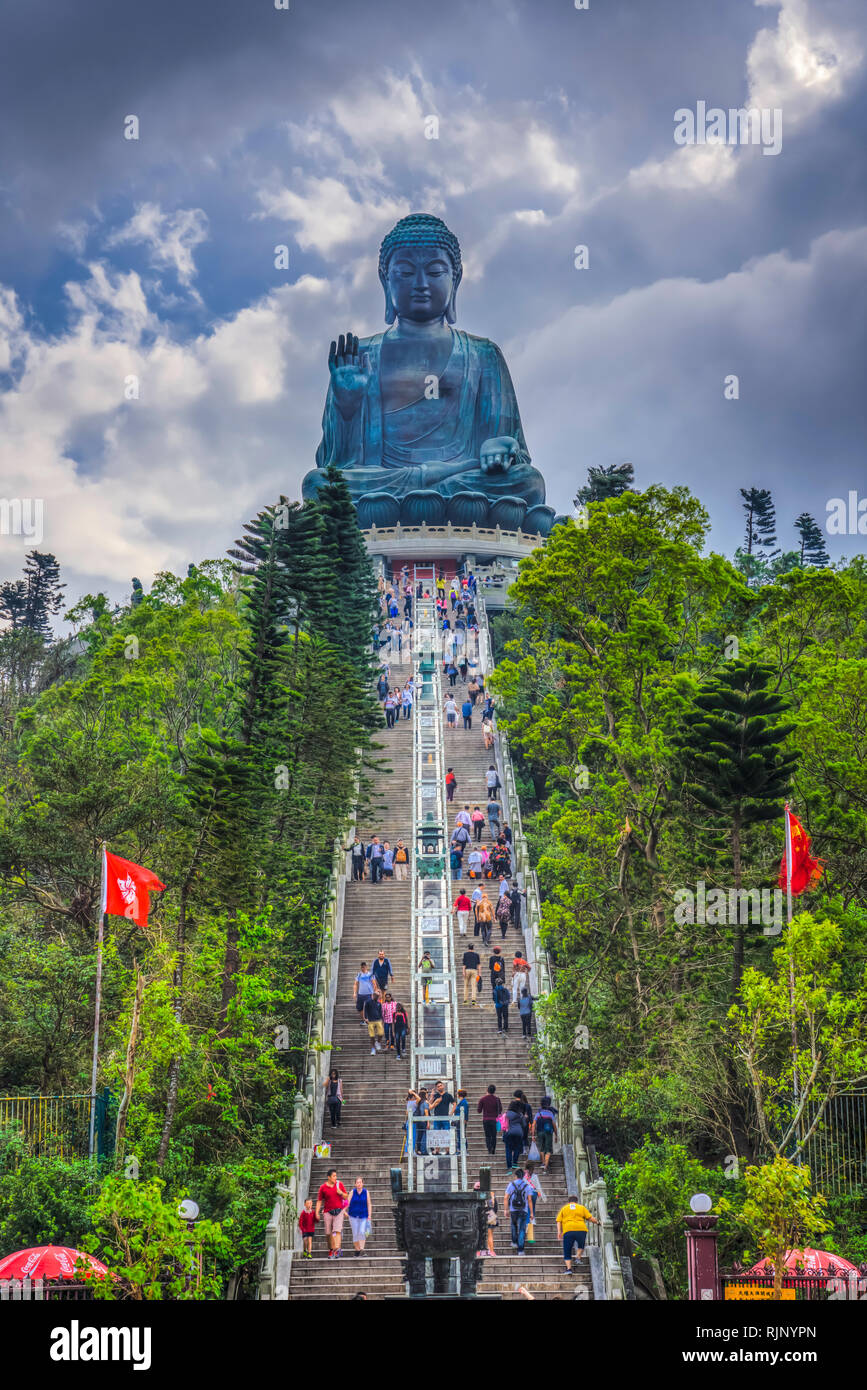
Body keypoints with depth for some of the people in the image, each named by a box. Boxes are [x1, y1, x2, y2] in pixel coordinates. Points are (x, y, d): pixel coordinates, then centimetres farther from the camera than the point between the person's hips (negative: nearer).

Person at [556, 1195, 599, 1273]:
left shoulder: (564, 1208, 20)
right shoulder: (582, 1208, 18)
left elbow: (559, 1221, 9)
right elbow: (590, 1218, 11)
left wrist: (559, 1232, 4)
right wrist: (597, 1222, 27)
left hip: (568, 1231, 0)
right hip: (581, 1229, 0)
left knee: (567, 1252, 6)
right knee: (581, 1246, 28)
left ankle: (568, 1268, -8)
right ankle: (579, 1258, 6)